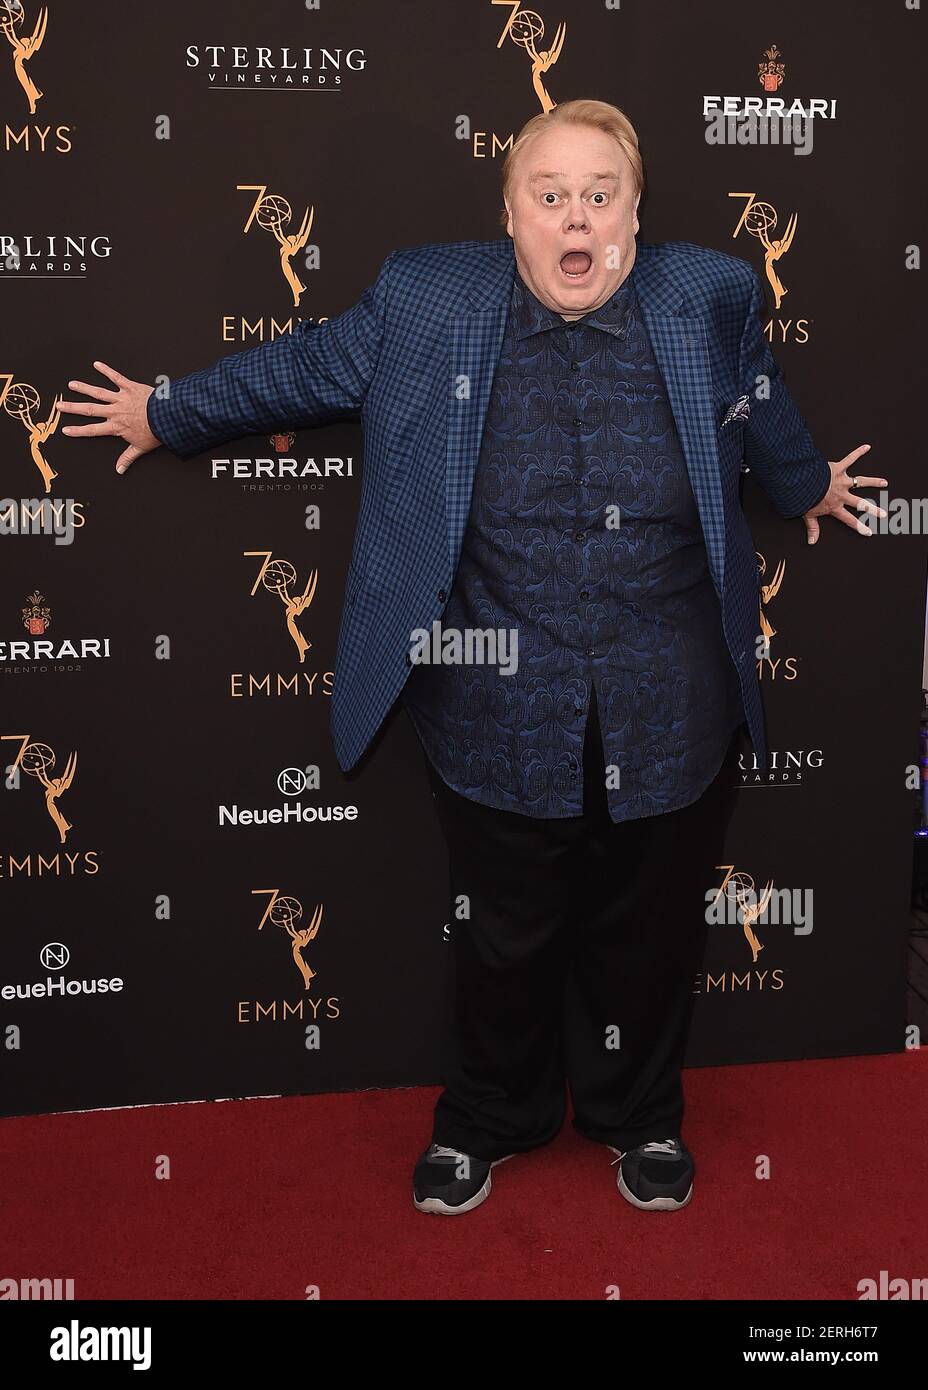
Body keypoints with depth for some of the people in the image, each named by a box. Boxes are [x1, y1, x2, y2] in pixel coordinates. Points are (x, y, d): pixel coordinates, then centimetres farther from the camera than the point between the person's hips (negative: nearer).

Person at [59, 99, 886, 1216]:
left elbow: (761, 409, 19)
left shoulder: (709, 298, 0)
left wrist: (807, 485, 36)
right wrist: (167, 416, 20)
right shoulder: (425, 301, -4)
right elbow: (303, 367, 10)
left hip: (668, 716, 2)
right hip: (500, 716, -1)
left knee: (650, 929, 18)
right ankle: (488, 1119, 43)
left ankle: (639, 1115, 45)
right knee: (505, 934, 16)